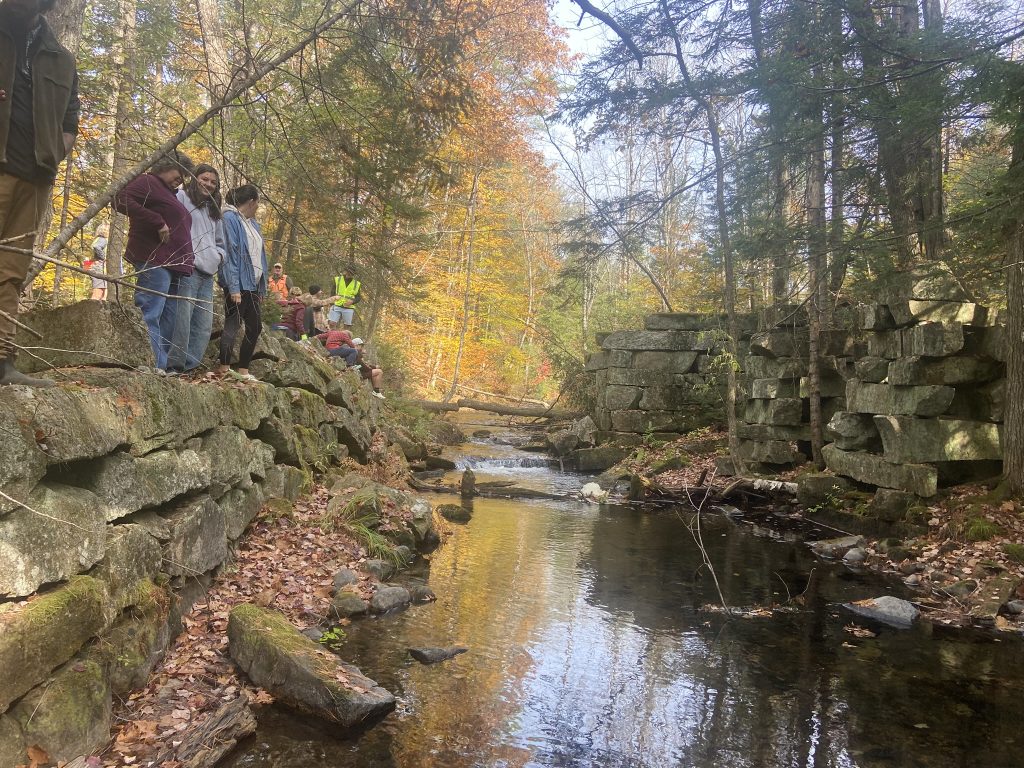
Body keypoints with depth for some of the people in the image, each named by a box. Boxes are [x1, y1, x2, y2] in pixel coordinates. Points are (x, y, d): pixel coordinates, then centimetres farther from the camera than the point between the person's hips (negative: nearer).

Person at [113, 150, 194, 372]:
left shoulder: (169, 194, 28)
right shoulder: (147, 182, -1)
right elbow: (122, 200, -17)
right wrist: (158, 222, -19)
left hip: (171, 264, 11)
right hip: (154, 261, -10)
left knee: (168, 321, 8)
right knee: (151, 316, -17)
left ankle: (163, 369, 10)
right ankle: (156, 367, -24)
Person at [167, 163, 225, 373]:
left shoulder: (214, 210, 28)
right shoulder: (182, 197, 5)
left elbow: (219, 242, 35)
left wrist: (218, 255, 14)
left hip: (207, 274, 8)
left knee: (204, 326, 4)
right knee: (182, 321, -14)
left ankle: (189, 367, 8)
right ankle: (174, 366, -9)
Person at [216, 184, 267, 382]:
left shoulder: (251, 223, 16)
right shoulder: (230, 219, -10)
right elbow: (230, 253, -16)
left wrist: (261, 287, 15)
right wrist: (234, 288, -21)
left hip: (252, 284, 9)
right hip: (238, 284, -9)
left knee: (255, 327, 9)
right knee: (233, 325, -5)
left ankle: (243, 371, 16)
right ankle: (224, 369, 2)